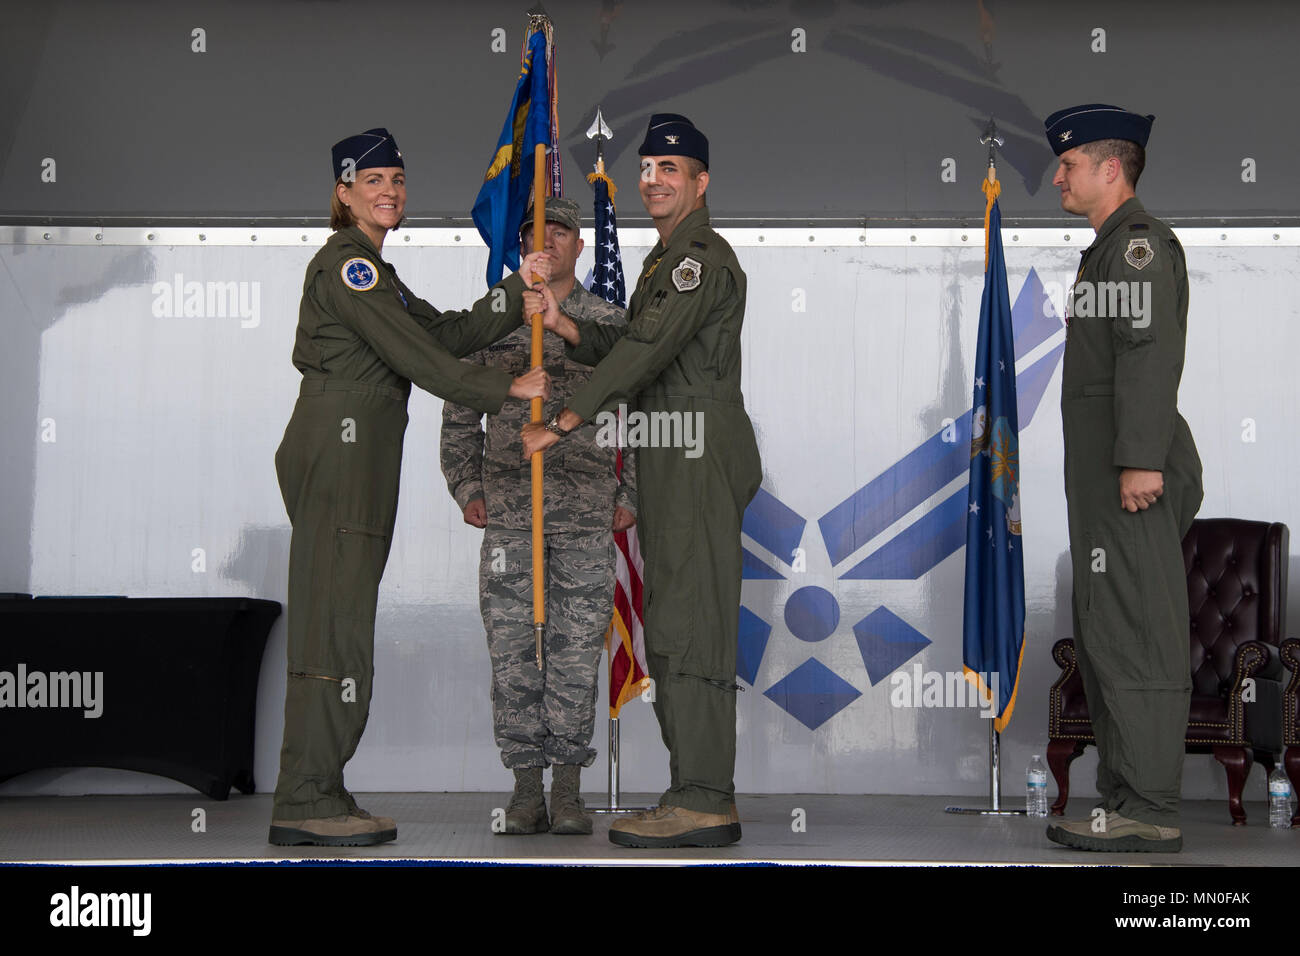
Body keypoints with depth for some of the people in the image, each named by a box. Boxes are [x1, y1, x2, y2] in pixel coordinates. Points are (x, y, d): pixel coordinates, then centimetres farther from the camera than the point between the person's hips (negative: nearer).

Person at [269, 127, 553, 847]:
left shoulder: (376, 273, 25)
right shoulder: (345, 263, -6)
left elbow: (449, 333, 17)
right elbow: (416, 357, -13)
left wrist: (519, 288, 8)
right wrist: (509, 388, -8)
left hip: (358, 459, 10)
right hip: (336, 447, -10)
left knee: (342, 620, 7)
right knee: (335, 619, -11)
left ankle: (314, 796, 9)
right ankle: (305, 801, -9)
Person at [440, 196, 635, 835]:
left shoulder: (610, 323, 10)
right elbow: (459, 415, 15)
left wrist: (630, 496, 3)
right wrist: (466, 489, 5)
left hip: (587, 512, -1)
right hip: (508, 509, 1)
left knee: (577, 648, 0)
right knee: (512, 649, 0)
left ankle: (568, 789, 8)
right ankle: (526, 788, 8)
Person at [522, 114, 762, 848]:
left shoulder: (704, 257, -9)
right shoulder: (665, 259, 23)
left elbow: (648, 349, -19)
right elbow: (625, 348, 18)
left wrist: (565, 422, -19)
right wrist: (561, 322, 2)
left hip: (701, 456, -10)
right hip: (671, 459, 10)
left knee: (689, 626, -11)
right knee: (674, 628, 10)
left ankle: (702, 802, -9)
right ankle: (702, 794, 16)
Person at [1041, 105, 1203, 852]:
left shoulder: (1139, 240, -9)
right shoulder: (1112, 248, 24)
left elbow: (1151, 348, -20)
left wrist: (1141, 459, -27)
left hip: (1132, 470, -11)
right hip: (1109, 476, 11)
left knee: (1133, 639, -11)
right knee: (1109, 640, 12)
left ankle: (1149, 812, -8)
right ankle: (1129, 801, 18)